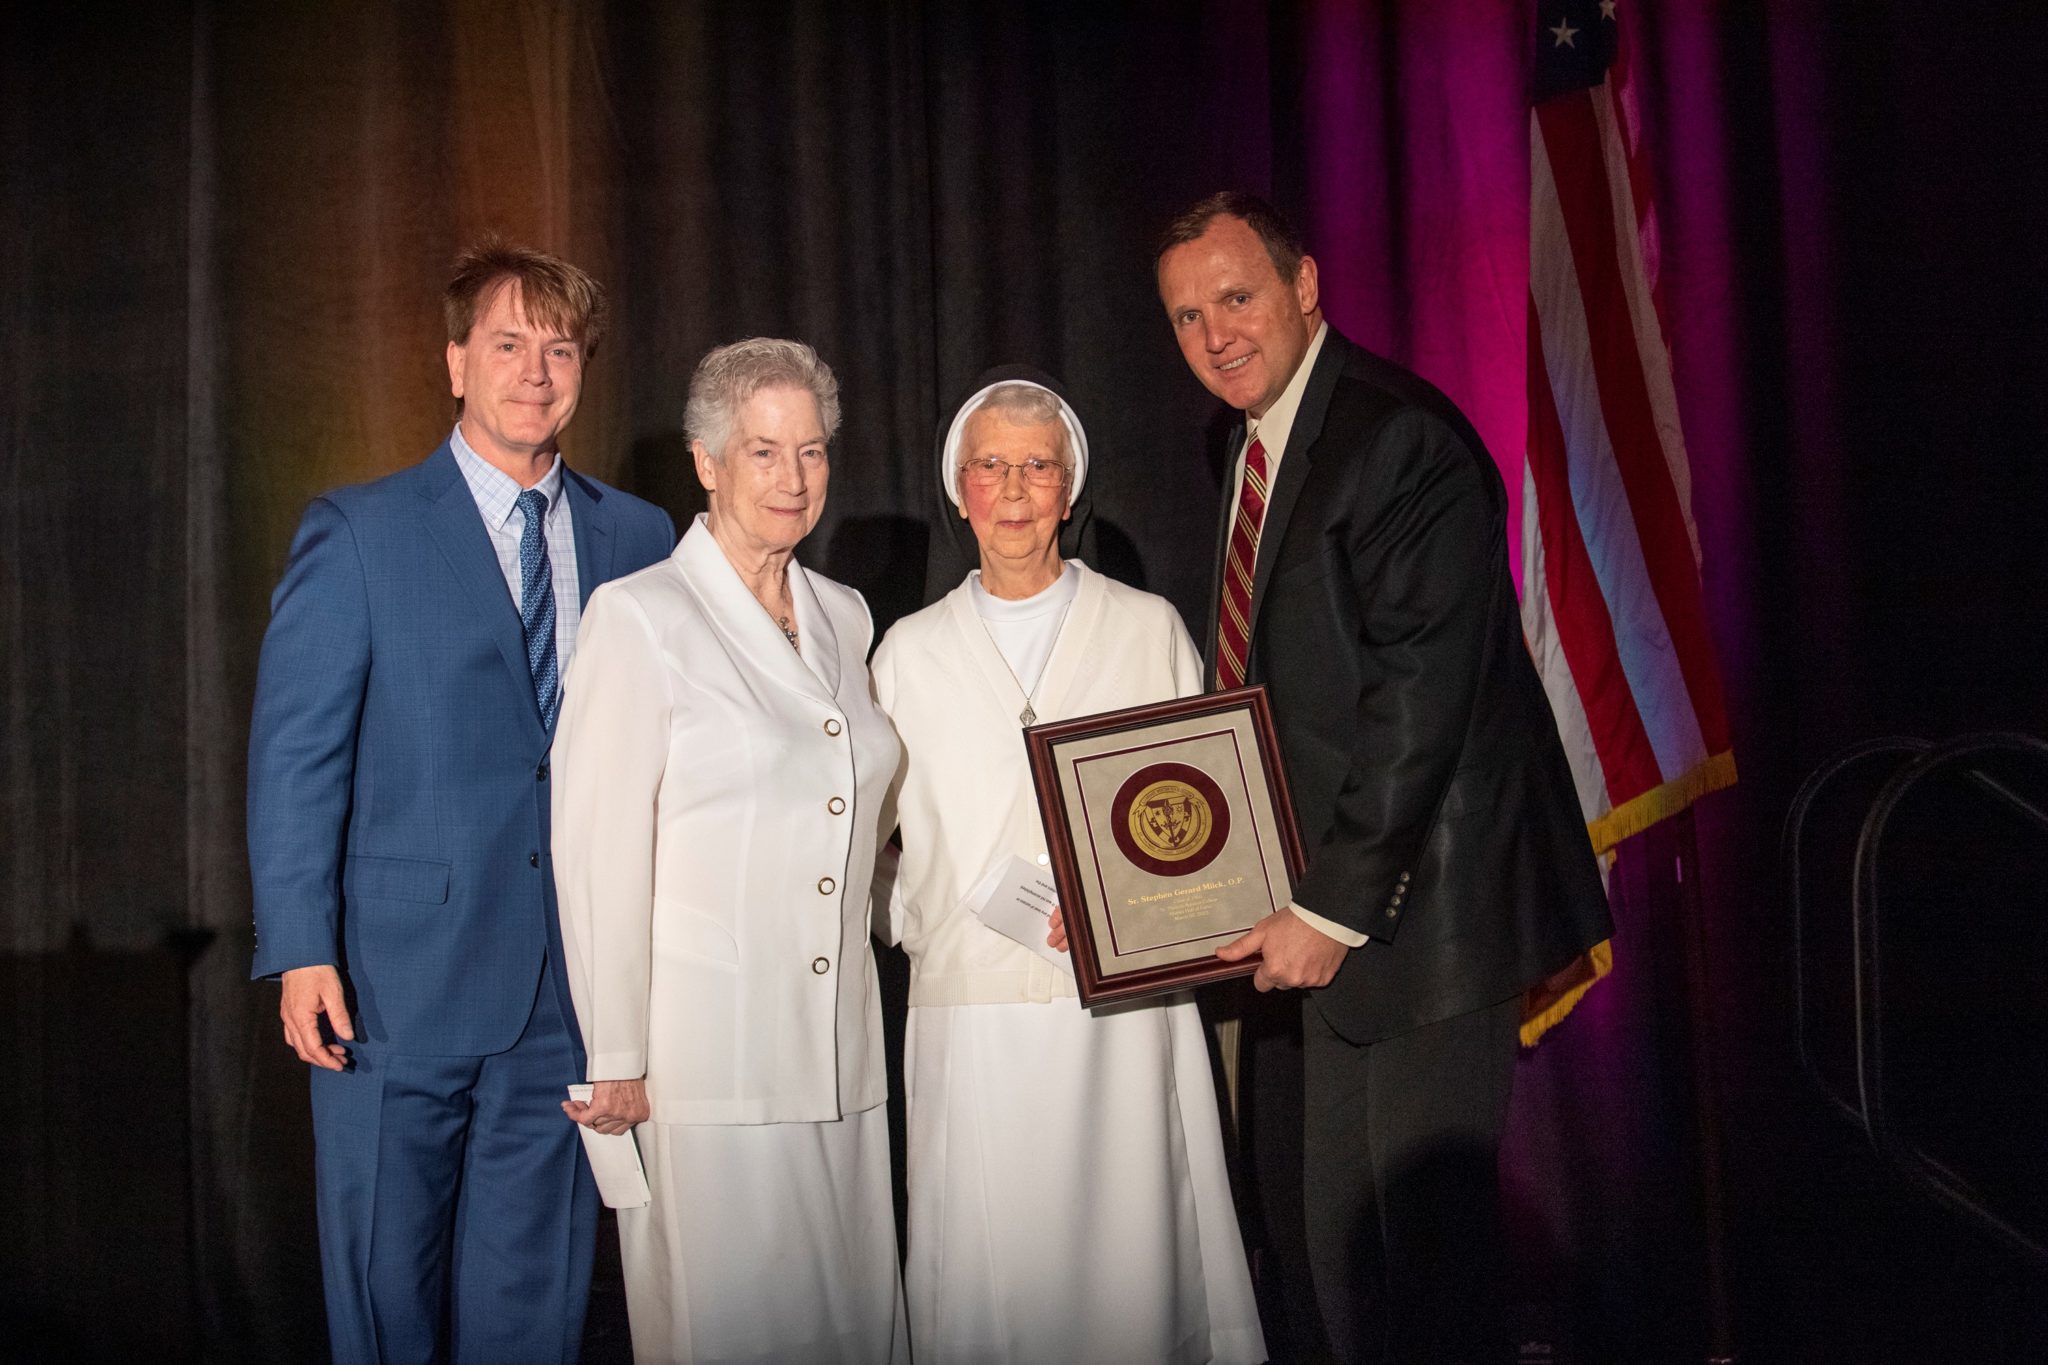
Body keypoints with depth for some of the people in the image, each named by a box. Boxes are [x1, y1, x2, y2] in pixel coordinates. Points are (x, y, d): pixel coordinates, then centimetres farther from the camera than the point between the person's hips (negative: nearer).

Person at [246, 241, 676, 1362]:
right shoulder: (356, 533, 0)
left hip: (573, 979, 2)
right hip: (401, 979, -2)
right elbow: (294, 754, -3)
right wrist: (301, 951, -11)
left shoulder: (640, 541, 8)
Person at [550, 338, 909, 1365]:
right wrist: (617, 1059, -10)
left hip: (839, 1045, 6)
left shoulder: (846, 616, 12)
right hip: (706, 1051, -6)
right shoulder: (640, 616, -7)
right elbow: (598, 849, -9)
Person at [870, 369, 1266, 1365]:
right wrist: (910, 928, -2)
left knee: (1127, 1244, -1)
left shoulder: (1148, 628, 8)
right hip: (970, 1006, 1)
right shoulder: (910, 650, 12)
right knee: (988, 1258, 1)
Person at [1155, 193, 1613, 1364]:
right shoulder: (1251, 444, 13)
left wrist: (1334, 909, -18)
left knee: (1431, 1235, -1)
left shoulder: (1400, 440, -15)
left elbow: (1421, 697, -20)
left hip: (1420, 908, -8)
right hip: (1328, 909, 9)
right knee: (1341, 1237, 13)